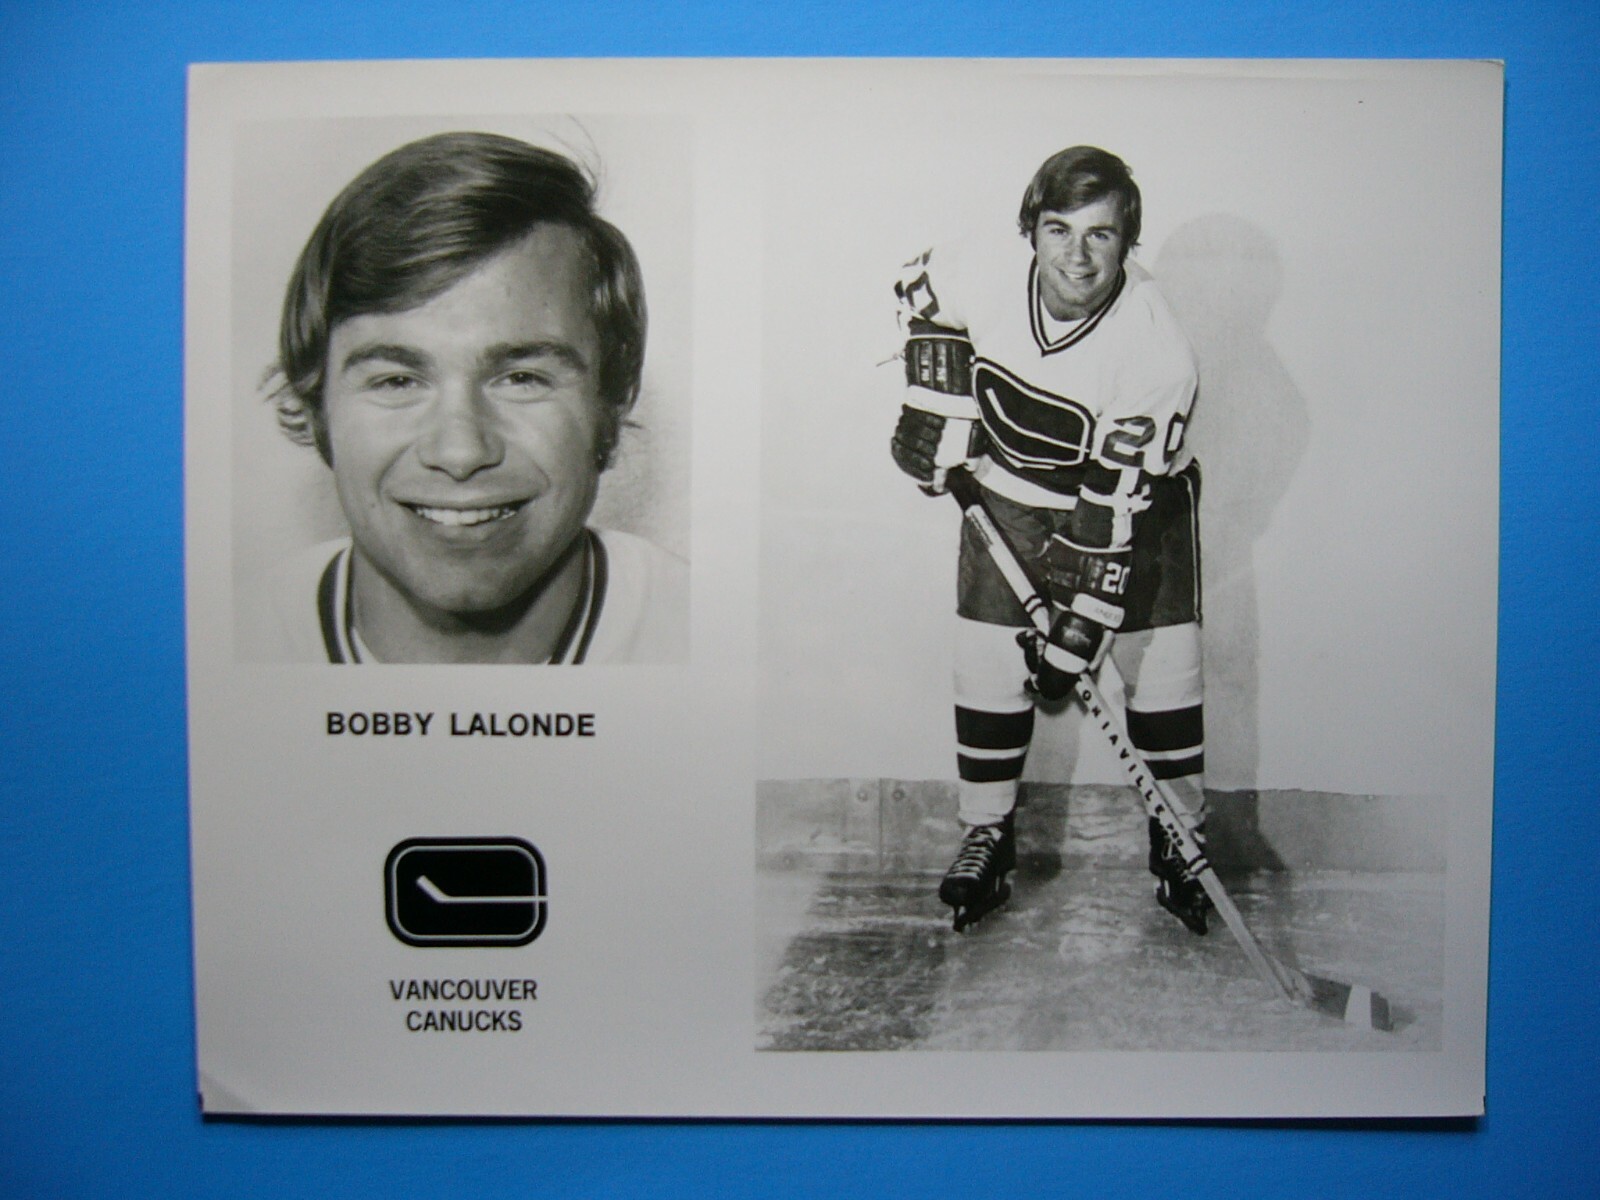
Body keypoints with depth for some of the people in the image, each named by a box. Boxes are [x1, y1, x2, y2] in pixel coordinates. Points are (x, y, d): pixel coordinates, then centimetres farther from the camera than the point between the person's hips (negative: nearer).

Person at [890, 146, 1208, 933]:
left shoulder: (1158, 355, -29)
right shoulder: (986, 272, -21)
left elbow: (1117, 514, -27)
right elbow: (920, 292, 5)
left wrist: (1082, 626, -26)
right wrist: (936, 401, -3)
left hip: (1136, 500, -2)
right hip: (1009, 494, 2)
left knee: (1164, 671, -2)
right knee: (987, 668, 0)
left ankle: (1179, 838, 20)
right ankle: (986, 833, 18)